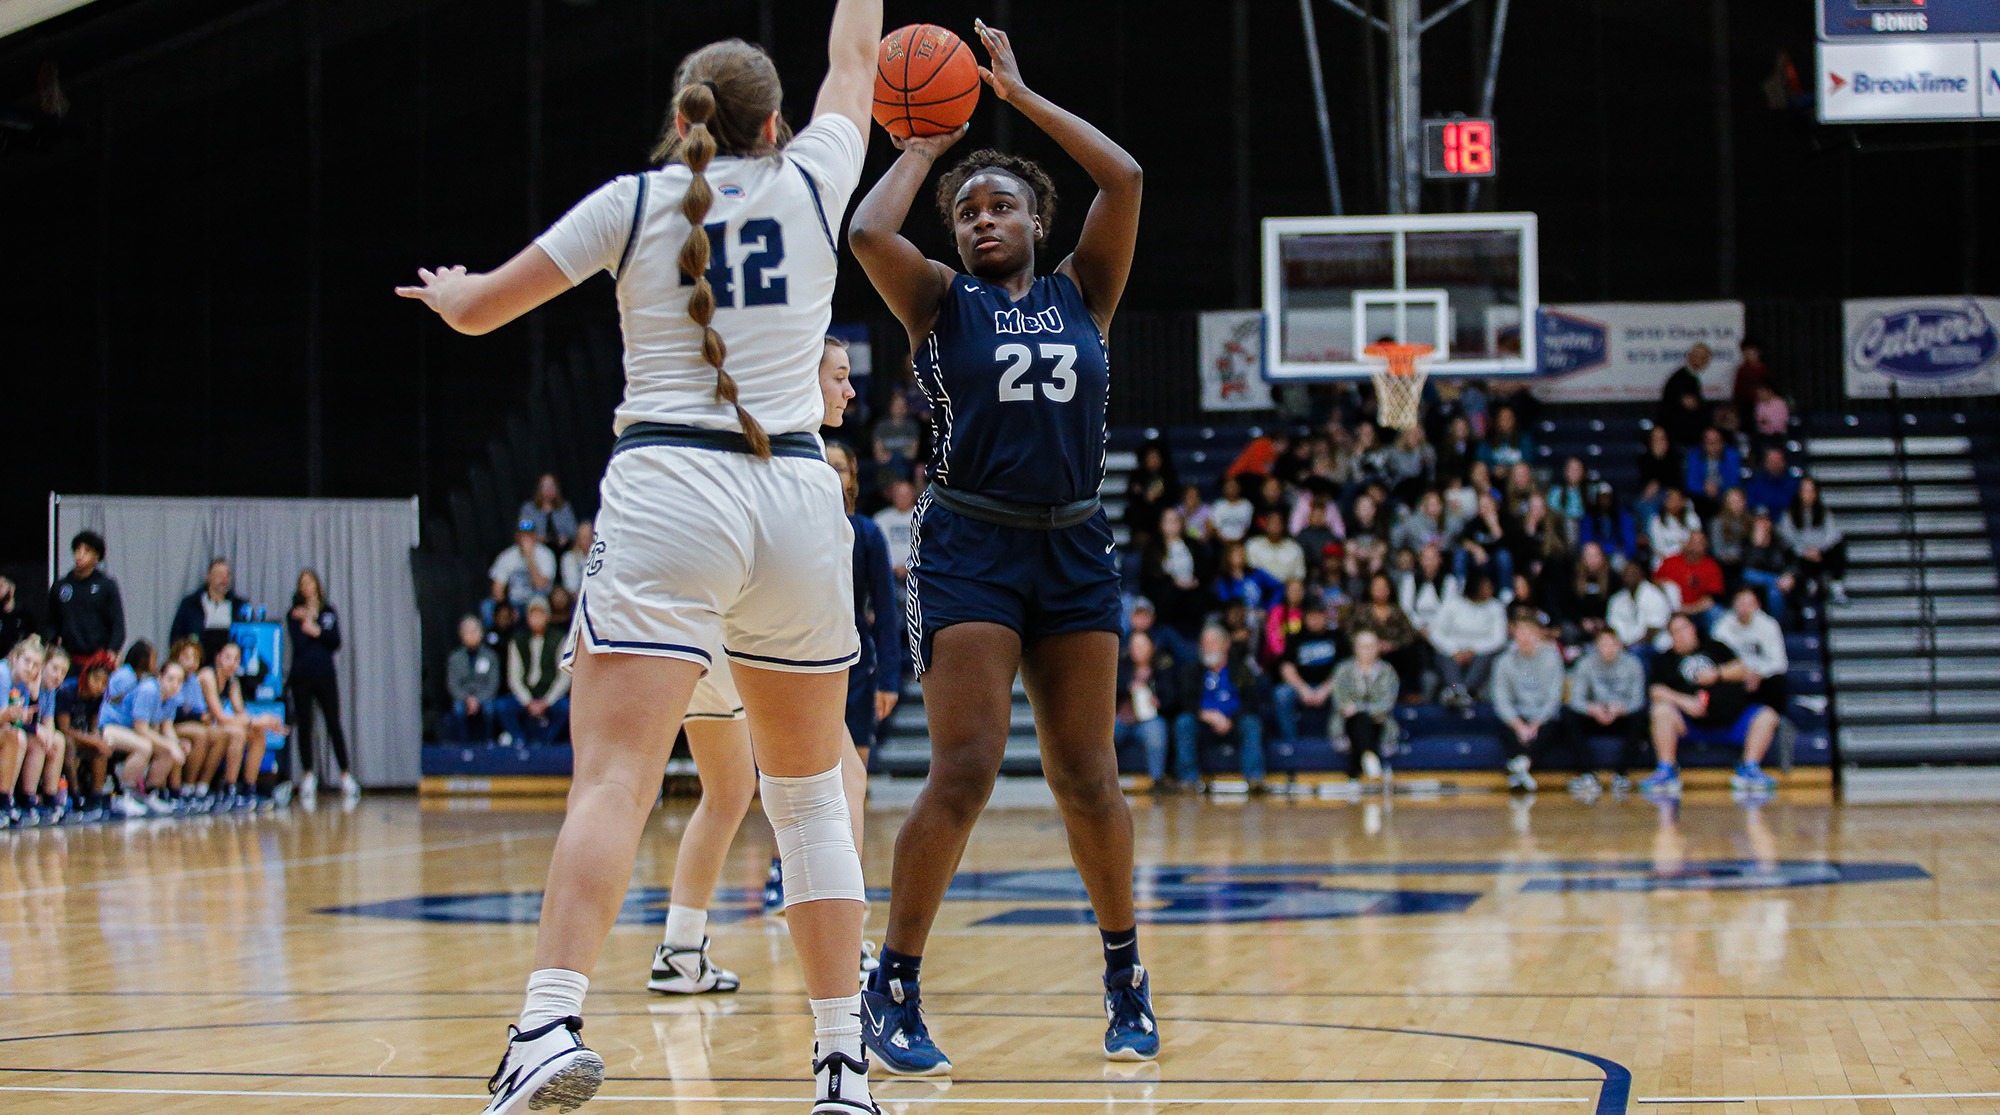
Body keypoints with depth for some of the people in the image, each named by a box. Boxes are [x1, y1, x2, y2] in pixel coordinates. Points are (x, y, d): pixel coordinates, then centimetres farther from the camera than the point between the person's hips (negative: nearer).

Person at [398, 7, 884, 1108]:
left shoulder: (634, 202, 7)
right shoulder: (811, 182, 9)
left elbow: (474, 310, 14)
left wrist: (447, 290, 36)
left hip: (667, 491, -2)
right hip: (799, 498, 2)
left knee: (613, 779, -13)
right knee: (809, 793, 12)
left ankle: (552, 1022, -31)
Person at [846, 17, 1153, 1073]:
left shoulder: (1082, 291, 12)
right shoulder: (941, 297, 5)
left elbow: (1125, 179, 0)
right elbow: (866, 234, -14)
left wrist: (1021, 95, 4)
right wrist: (922, 148, 1)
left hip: (1074, 550, 3)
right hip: (968, 548, -3)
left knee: (1087, 777, 6)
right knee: (965, 769, -12)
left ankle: (1125, 976, 20)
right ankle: (893, 990, -3)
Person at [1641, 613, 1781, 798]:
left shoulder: (1715, 647, 20)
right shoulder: (1665, 660, 14)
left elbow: (1744, 671, 13)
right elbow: (1656, 691, -2)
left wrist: (1717, 674, -3)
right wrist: (1684, 701, -18)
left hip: (1732, 720, 2)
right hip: (1692, 725, -2)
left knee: (1767, 717, -19)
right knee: (1662, 711, -30)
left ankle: (1749, 769, -20)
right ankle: (1667, 772, -30)